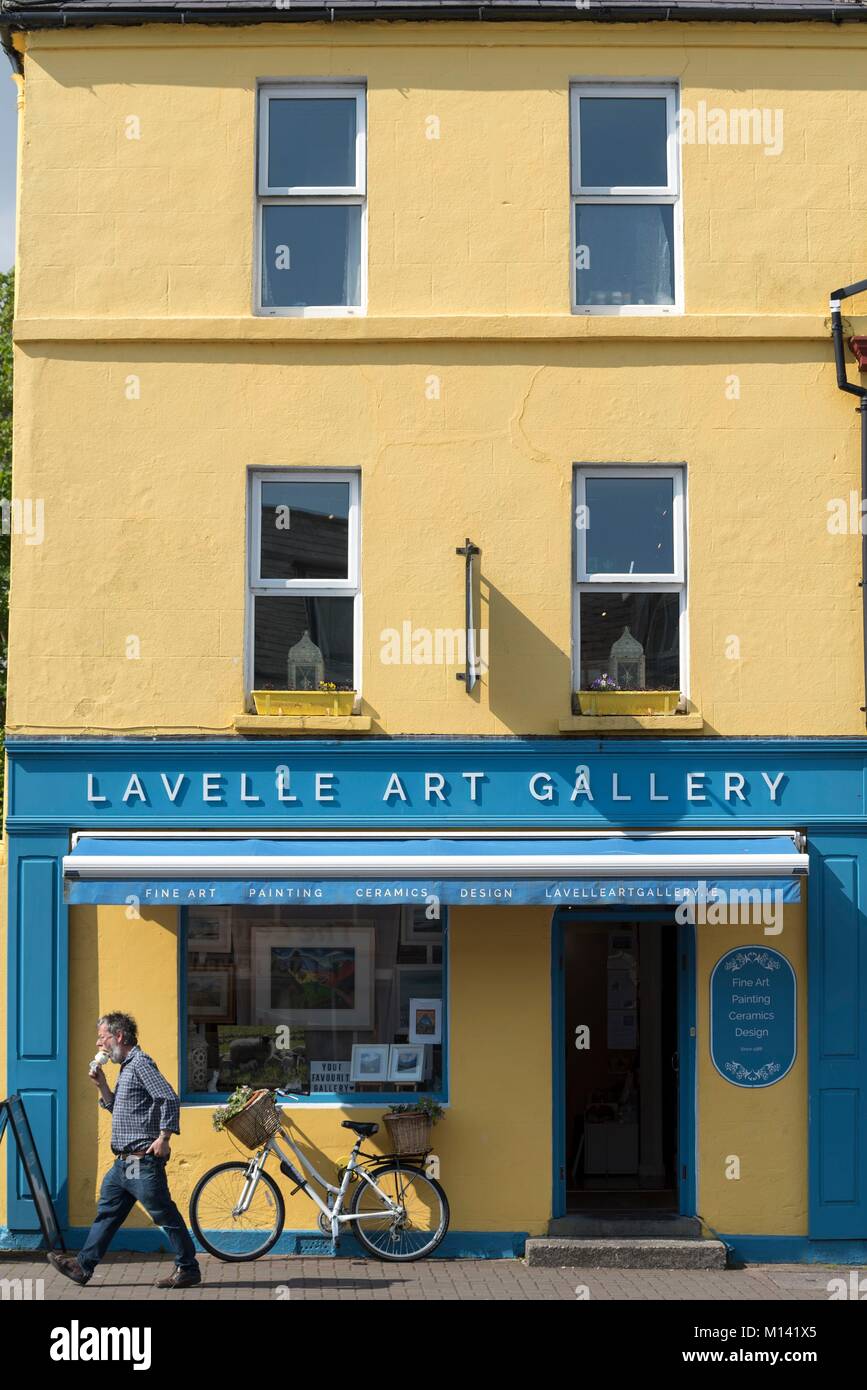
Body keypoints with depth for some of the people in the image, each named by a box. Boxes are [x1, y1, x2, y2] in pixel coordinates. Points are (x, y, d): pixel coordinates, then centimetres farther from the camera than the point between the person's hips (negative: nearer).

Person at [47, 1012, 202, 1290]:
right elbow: (117, 1108, 24)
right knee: (107, 1212, 12)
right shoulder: (127, 1067, 18)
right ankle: (83, 1266, 17)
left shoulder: (141, 1063, -12)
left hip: (144, 1160, -10)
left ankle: (188, 1269, 3)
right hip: (124, 1162, 10)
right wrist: (101, 1084, 12)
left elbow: (170, 1099, -21)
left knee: (164, 1214, -3)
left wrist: (163, 1137, -23)